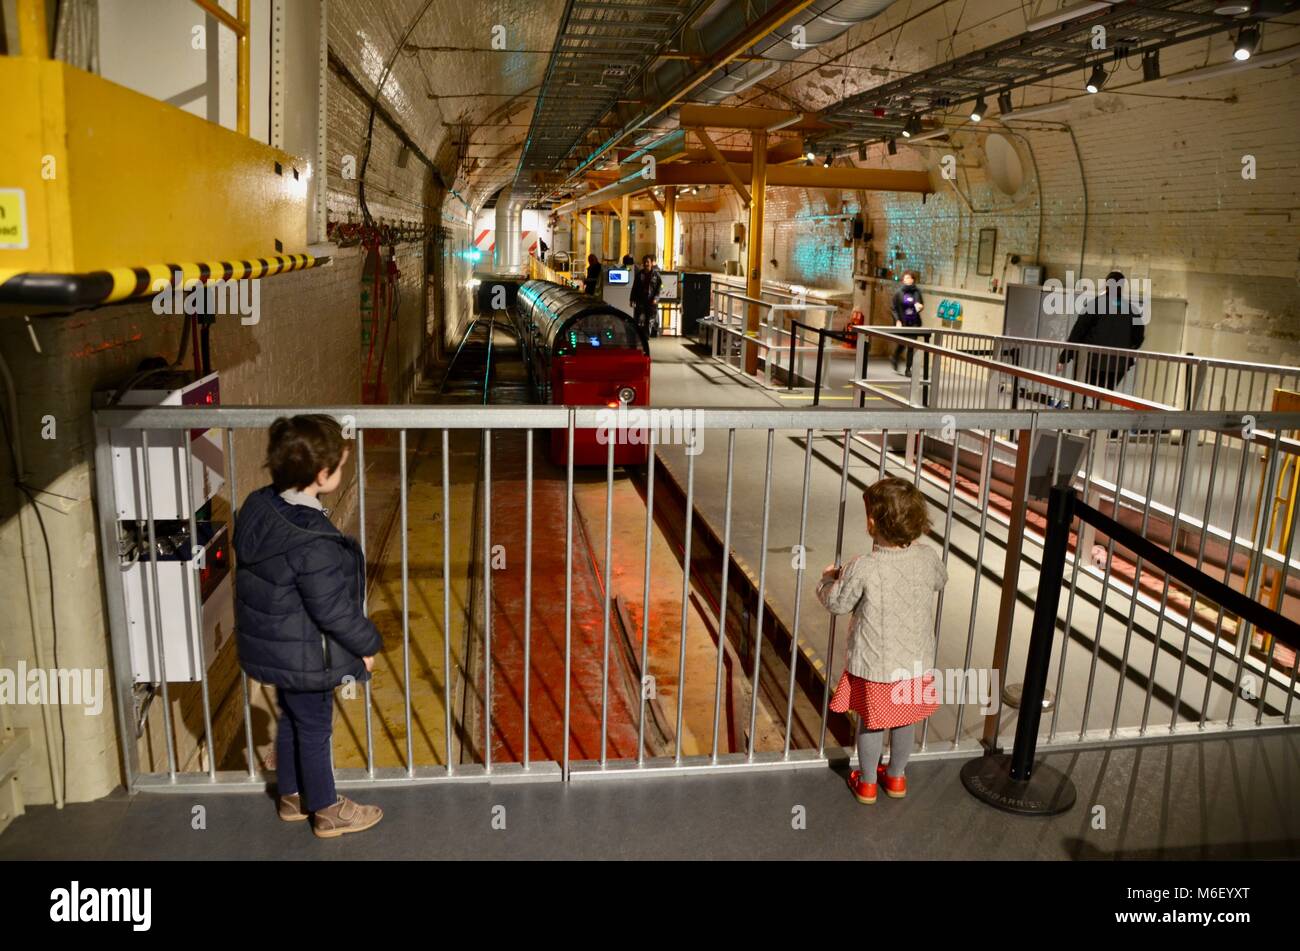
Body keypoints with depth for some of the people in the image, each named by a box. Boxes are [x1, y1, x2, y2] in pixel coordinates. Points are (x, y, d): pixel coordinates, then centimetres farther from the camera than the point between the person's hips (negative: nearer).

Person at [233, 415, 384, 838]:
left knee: (291, 720, 26)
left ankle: (291, 796, 45)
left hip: (269, 645, 8)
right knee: (314, 729, 11)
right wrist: (367, 644, -9)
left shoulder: (258, 506, -7)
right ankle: (327, 811, 32)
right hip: (306, 657, -8)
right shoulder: (312, 542, -33)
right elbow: (333, 610, -25)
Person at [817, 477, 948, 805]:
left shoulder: (862, 568, -26)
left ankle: (867, 783, 34)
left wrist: (828, 579, 9)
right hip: (915, 662, 4)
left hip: (873, 665, -4)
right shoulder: (927, 558, -13)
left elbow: (837, 603, -11)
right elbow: (940, 581, 10)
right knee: (905, 721, 23)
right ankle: (896, 776, 43)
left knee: (870, 722, 17)